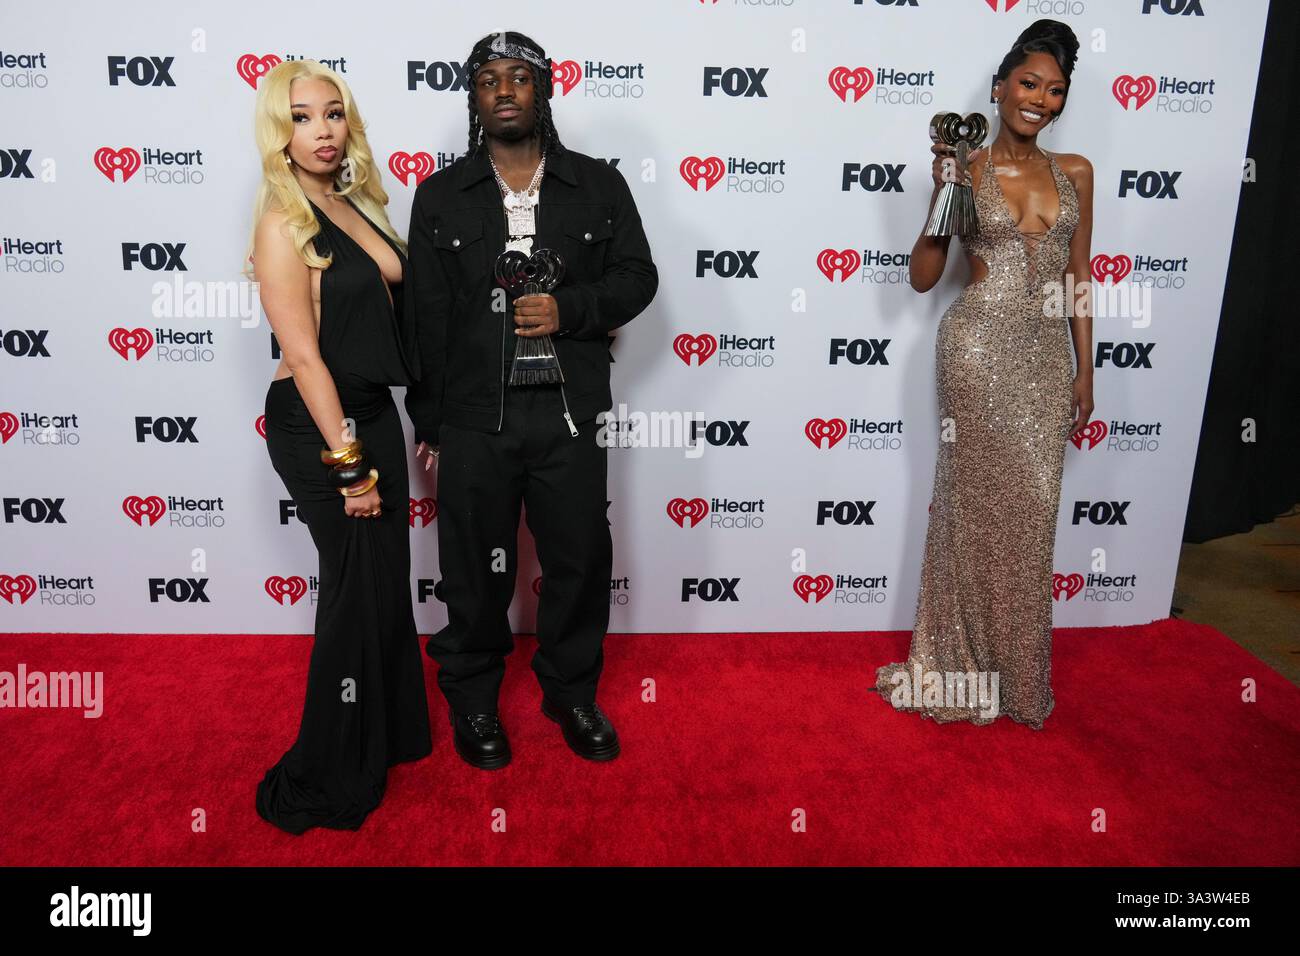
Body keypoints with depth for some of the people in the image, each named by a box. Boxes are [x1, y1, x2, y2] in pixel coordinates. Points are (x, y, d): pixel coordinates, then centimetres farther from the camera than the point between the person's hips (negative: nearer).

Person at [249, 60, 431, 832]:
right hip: (317, 424, -7)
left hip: (373, 411, 8)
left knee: (387, 579, 17)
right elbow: (303, 354, -18)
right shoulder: (284, 222, -14)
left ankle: (387, 734, 38)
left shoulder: (358, 204, 9)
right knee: (358, 588, 2)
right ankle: (328, 782, 22)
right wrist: (347, 464, -19)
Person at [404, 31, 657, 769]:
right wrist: (428, 422, 1)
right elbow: (425, 315, 4)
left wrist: (569, 309, -13)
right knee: (477, 569, 10)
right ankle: (473, 698, 31)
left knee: (580, 561, 9)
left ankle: (572, 692, 31)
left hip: (570, 413, 1)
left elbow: (637, 278, 6)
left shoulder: (598, 185, 7)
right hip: (473, 417, 0)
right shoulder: (441, 196, 7)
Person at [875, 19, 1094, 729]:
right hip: (979, 350, -4)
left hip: (1048, 357, 4)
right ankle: (968, 664, 21)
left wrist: (1084, 370, 8)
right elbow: (922, 277, -3)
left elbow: (1078, 278, 12)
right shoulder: (964, 170, -1)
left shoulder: (1075, 173, 10)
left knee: (1031, 509, 9)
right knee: (983, 504, 2)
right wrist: (942, 197, -15)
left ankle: (1012, 665, 27)